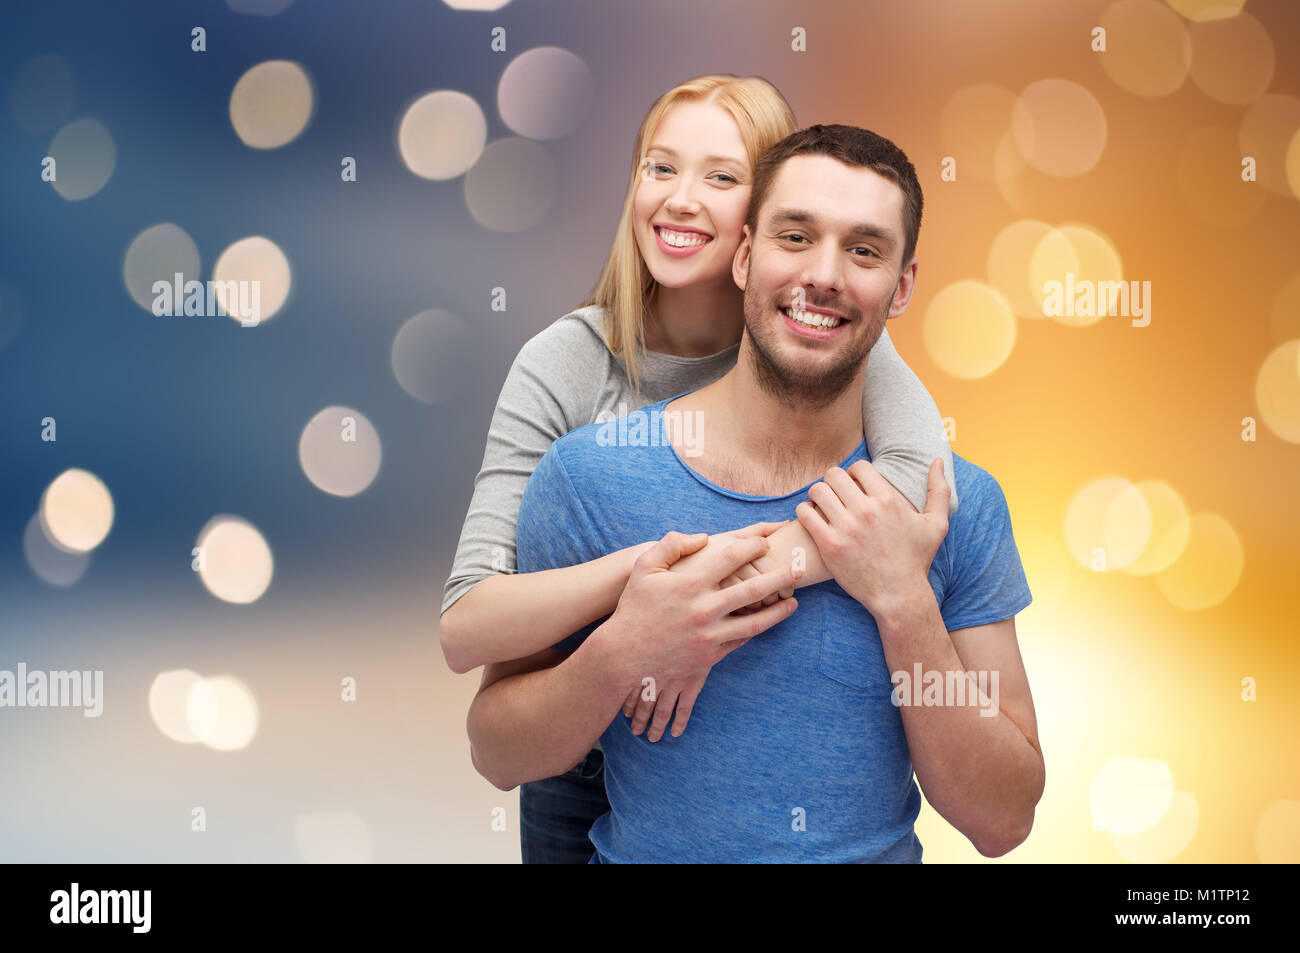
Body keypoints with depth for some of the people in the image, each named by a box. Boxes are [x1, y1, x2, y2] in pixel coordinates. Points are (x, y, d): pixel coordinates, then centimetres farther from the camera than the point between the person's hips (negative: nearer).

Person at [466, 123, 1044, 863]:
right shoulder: (589, 473, -8)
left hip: (882, 852, 0)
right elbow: (498, 757, -3)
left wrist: (905, 607, -17)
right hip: (642, 853, 1)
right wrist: (620, 656, -20)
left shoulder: (960, 505, -4)